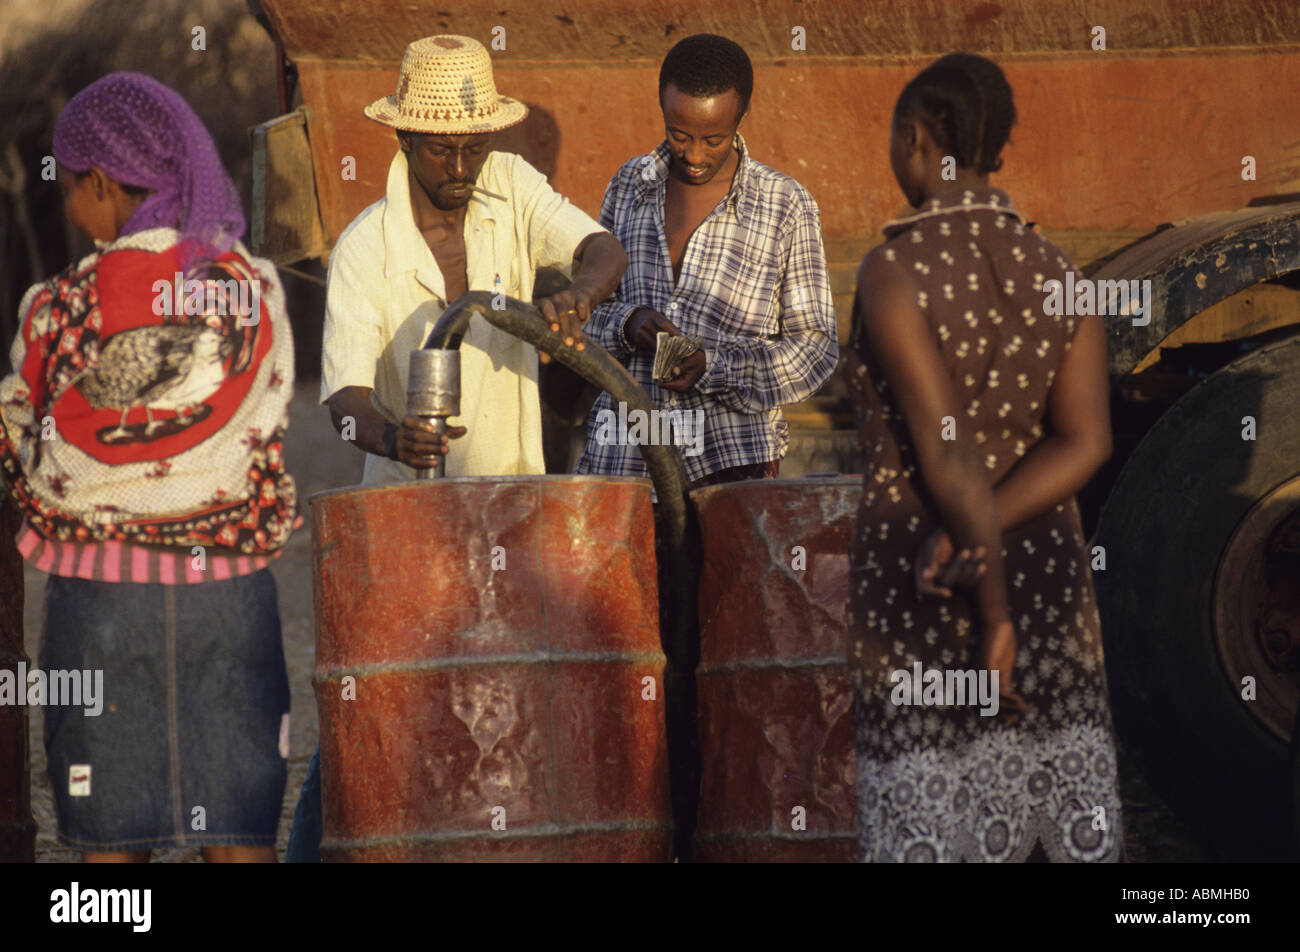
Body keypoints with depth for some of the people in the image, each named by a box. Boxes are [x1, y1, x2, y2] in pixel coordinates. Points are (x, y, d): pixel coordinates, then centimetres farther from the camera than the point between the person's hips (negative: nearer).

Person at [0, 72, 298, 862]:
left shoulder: (67, 306, -6)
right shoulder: (256, 289, 2)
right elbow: (269, 445, 8)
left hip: (101, 590, -2)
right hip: (232, 590, 2)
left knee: (113, 841, 7)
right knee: (242, 839, 5)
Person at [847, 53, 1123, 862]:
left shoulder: (893, 271, -13)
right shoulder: (1059, 273, 2)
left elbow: (946, 448, -18)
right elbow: (1085, 443, -9)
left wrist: (992, 610, -14)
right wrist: (975, 537, -15)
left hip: (913, 590, -4)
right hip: (1047, 569, 4)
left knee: (931, 826, 3)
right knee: (1070, 825, 8)